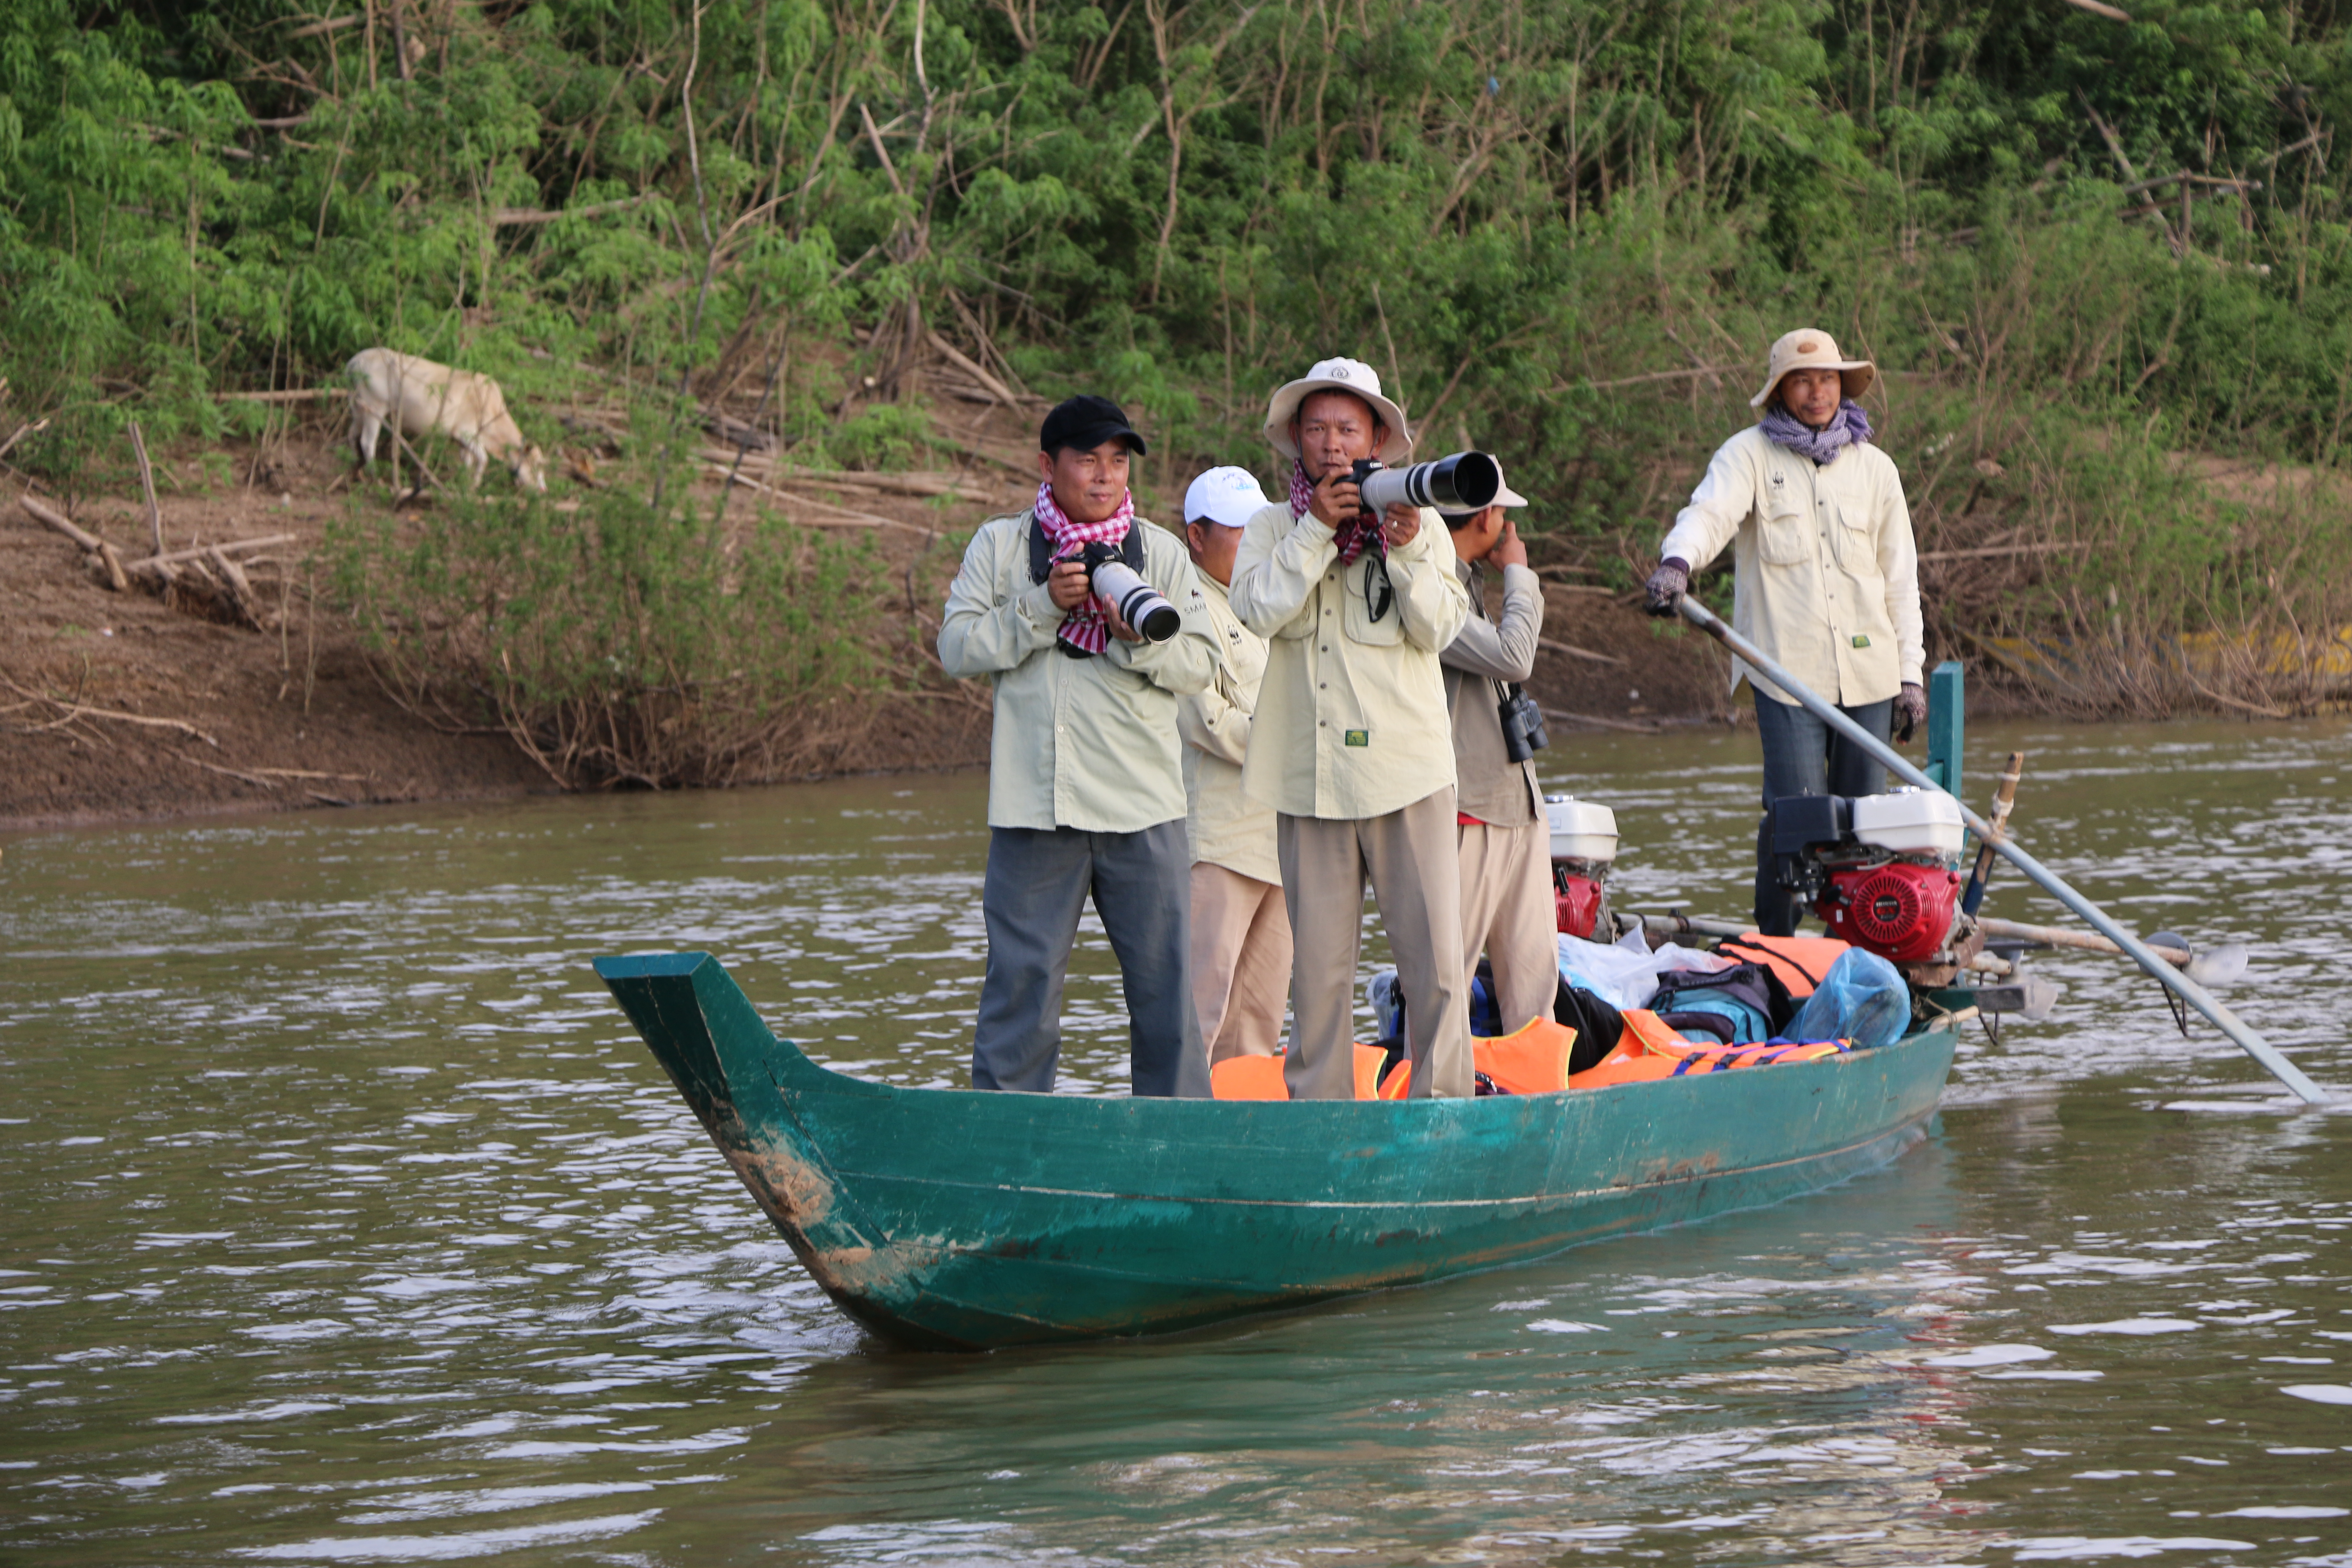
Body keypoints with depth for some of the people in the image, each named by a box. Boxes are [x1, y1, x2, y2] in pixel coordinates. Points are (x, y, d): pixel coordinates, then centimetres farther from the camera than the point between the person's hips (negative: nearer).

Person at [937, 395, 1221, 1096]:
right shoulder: (1000, 546, 7)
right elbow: (957, 649, -1)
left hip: (1141, 807, 1)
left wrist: (1136, 637, -15)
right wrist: (1044, 606, -11)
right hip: (1034, 803, -1)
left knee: (1166, 984, 3)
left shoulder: (1161, 552, 8)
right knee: (1020, 985, 1)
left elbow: (1201, 664, 4)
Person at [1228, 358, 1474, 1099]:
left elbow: (1438, 628, -4)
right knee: (1319, 962, 3)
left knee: (1435, 956, -7)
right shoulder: (1272, 529, 9)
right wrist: (1319, 530, -13)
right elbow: (1259, 610, -9)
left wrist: (1406, 550, -17)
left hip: (1408, 773, -1)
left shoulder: (1420, 525, 8)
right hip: (1310, 778, 1)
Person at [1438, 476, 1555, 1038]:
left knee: (1534, 966, 8)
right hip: (1467, 808, -9)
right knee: (1446, 970, -5)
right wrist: (1519, 574, -6)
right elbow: (1512, 657, -20)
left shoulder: (1469, 583, 17)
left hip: (1518, 803, 9)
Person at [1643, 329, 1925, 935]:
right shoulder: (1749, 455, 2)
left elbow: (1900, 577, 16)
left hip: (1868, 673, 4)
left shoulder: (1874, 467, 13)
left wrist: (1911, 674, 11)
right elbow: (1711, 511, -18)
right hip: (1786, 669, -4)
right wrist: (1677, 561, -40)